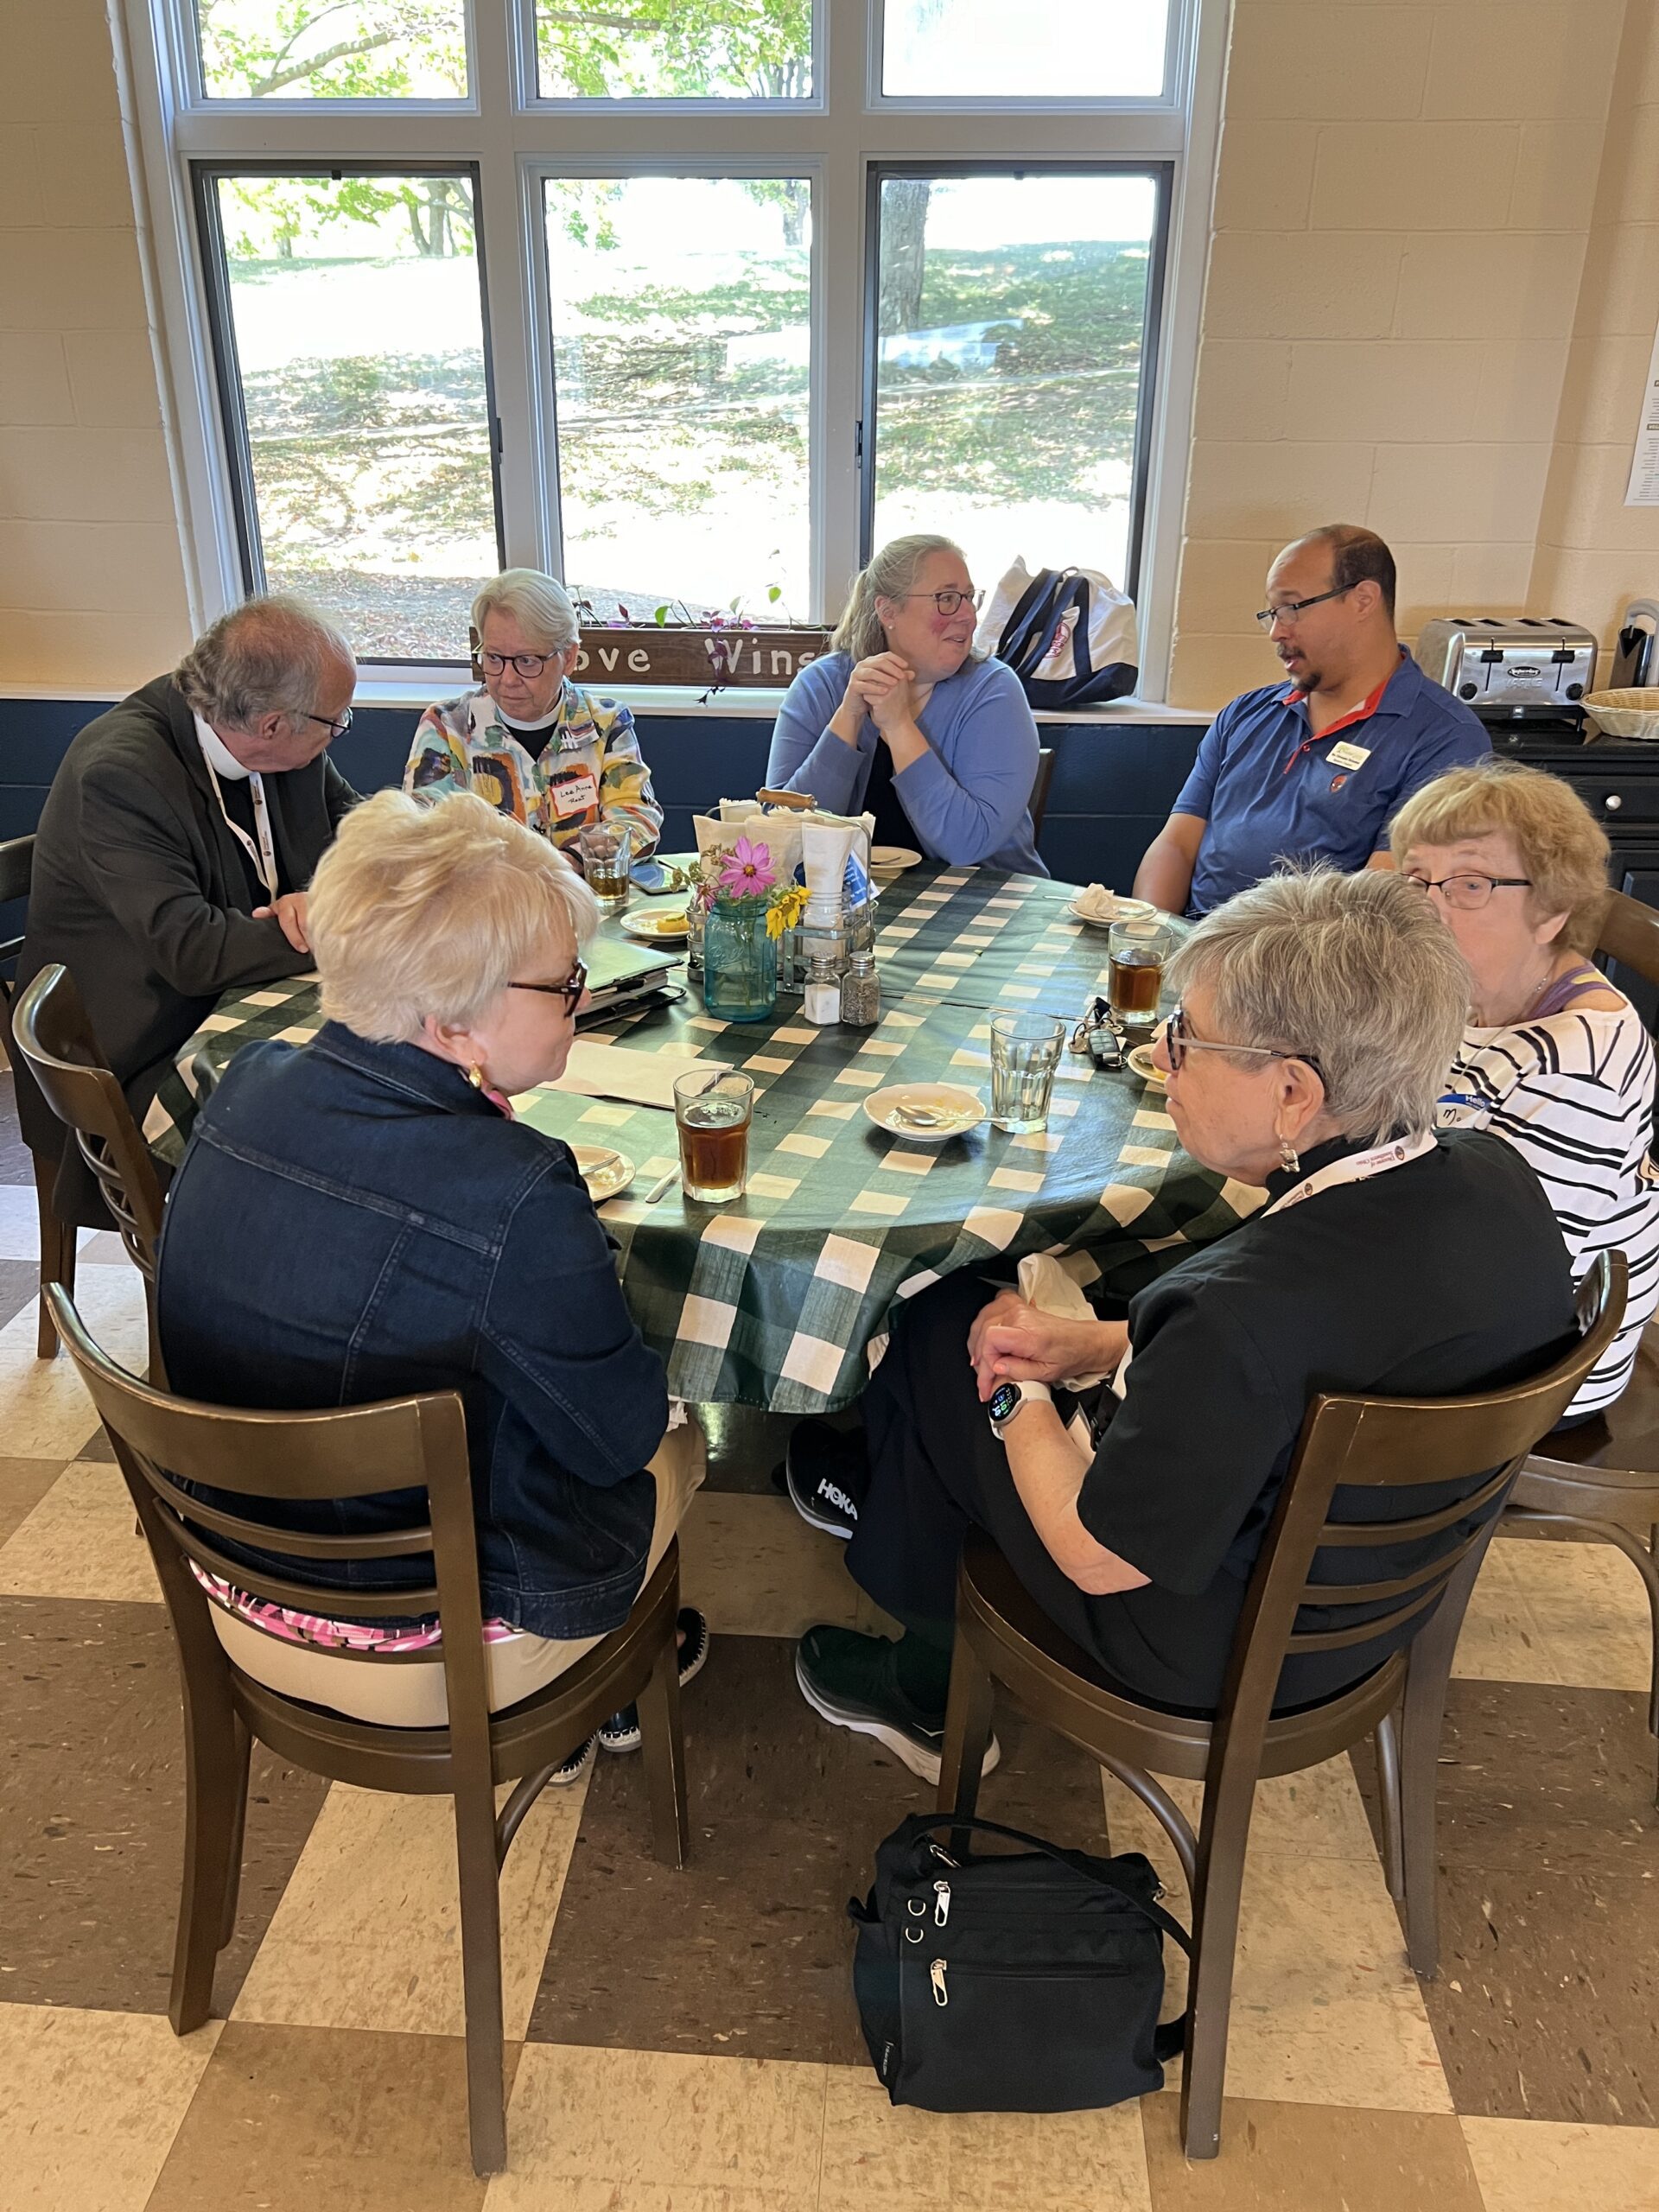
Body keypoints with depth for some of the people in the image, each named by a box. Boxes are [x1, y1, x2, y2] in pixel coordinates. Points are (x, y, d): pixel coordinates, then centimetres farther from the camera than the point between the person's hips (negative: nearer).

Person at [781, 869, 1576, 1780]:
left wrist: (1015, 1396, -7)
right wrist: (1095, 1344, -1)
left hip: (1214, 1656, -7)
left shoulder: (1251, 1312, -40)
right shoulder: (1502, 1179, -15)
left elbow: (1096, 1558, -25)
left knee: (941, 1326, 9)